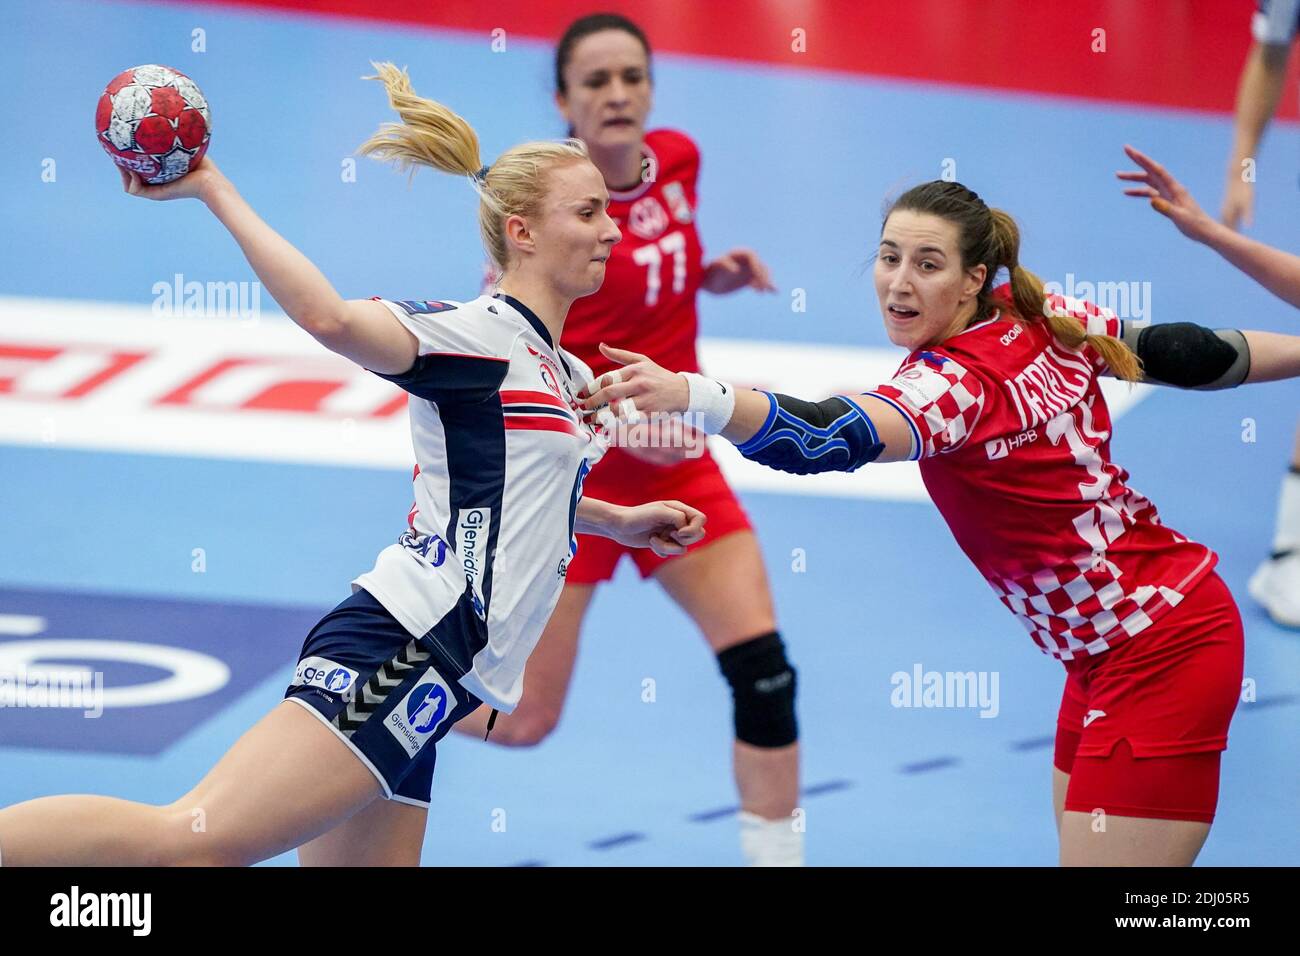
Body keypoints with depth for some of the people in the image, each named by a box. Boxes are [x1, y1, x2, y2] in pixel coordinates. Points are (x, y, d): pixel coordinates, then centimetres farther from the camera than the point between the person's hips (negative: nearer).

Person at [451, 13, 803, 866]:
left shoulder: (678, 162, -2)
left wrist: (717, 275, -3)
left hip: (675, 463, 5)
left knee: (763, 666, -10)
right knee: (524, 722, 1)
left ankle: (779, 853, 1)